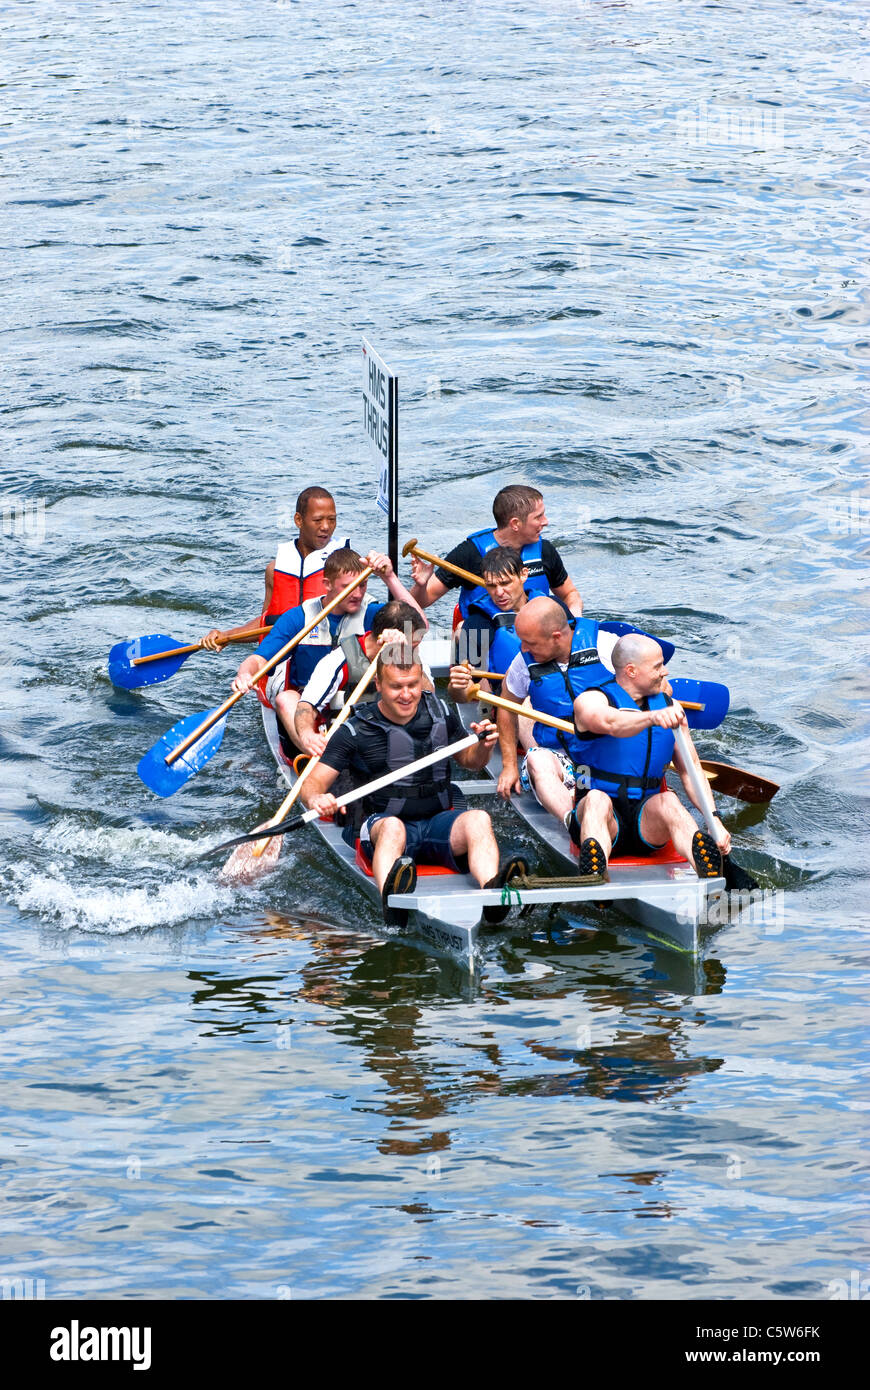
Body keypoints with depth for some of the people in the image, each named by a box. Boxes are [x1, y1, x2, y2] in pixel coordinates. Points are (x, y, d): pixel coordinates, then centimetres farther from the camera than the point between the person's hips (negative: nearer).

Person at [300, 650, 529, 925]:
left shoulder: (442, 714, 10)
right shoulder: (356, 731, -2)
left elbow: (470, 762, 24)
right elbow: (314, 781, -6)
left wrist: (484, 746, 0)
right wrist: (316, 798, -30)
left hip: (439, 822, 3)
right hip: (380, 825, -3)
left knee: (479, 819, -29)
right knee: (392, 826, -39)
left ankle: (493, 892, -59)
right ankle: (391, 901, -68)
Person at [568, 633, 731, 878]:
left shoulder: (668, 707, 13)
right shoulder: (591, 700, -1)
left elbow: (690, 770, 10)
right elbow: (611, 723, -27)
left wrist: (714, 819, -5)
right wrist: (652, 718, -47)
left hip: (647, 822, 3)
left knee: (667, 801, -30)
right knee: (597, 799, -35)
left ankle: (708, 875, -59)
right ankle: (594, 877, -65)